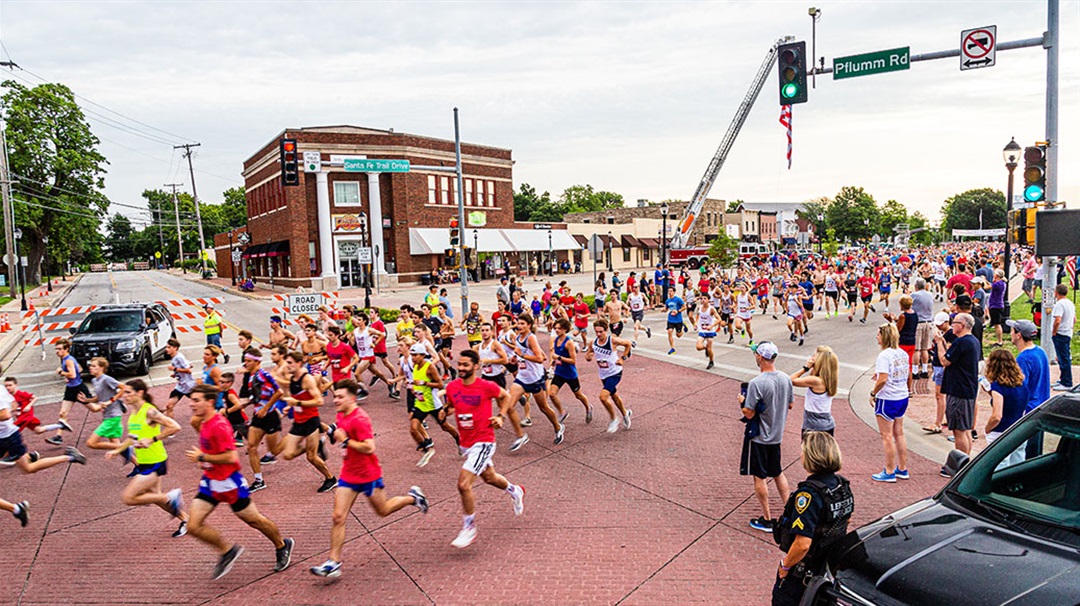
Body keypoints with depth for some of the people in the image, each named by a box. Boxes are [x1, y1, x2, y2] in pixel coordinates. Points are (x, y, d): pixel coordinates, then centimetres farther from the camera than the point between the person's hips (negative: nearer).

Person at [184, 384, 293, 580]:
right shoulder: (203, 422, 3)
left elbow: (231, 457, -28)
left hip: (228, 482, -8)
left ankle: (282, 546, 30)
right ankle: (227, 551, 19)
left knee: (254, 520, 7)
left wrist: (202, 457, -19)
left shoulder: (218, 426, -24)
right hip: (210, 481, 8)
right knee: (193, 525, -1)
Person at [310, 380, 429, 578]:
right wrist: (334, 431, 7)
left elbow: (370, 448, -30)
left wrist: (345, 439, -26)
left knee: (383, 511, 13)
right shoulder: (341, 416, 3)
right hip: (348, 475, 7)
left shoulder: (359, 419, -24)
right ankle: (334, 562, 4)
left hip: (368, 475, -7)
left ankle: (412, 497, 37)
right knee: (338, 517, -2)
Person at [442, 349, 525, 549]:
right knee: (489, 478, 25)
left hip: (483, 442, -6)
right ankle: (515, 491, 55)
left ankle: (469, 529, 5)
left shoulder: (486, 386, -16)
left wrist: (499, 416, -9)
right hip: (465, 443, 7)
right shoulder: (452, 387, -4)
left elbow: (506, 397, 2)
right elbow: (450, 405, 16)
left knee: (463, 484, -16)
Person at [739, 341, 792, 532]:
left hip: (758, 437, -7)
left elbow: (749, 414, -22)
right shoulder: (786, 379, -4)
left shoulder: (756, 384, -26)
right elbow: (790, 404, 9)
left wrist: (742, 401, -4)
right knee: (777, 473, 23)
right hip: (777, 434, 7)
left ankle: (767, 519, 17)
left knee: (759, 476, 8)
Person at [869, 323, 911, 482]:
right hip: (902, 397, 8)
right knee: (899, 433, 18)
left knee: (887, 436, 2)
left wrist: (873, 393, -13)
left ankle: (889, 472, 10)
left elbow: (882, 380, -27)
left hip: (887, 399, -8)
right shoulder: (903, 353, 4)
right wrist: (908, 390, 27)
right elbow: (909, 376, 14)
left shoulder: (884, 355, -21)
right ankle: (903, 469, 26)